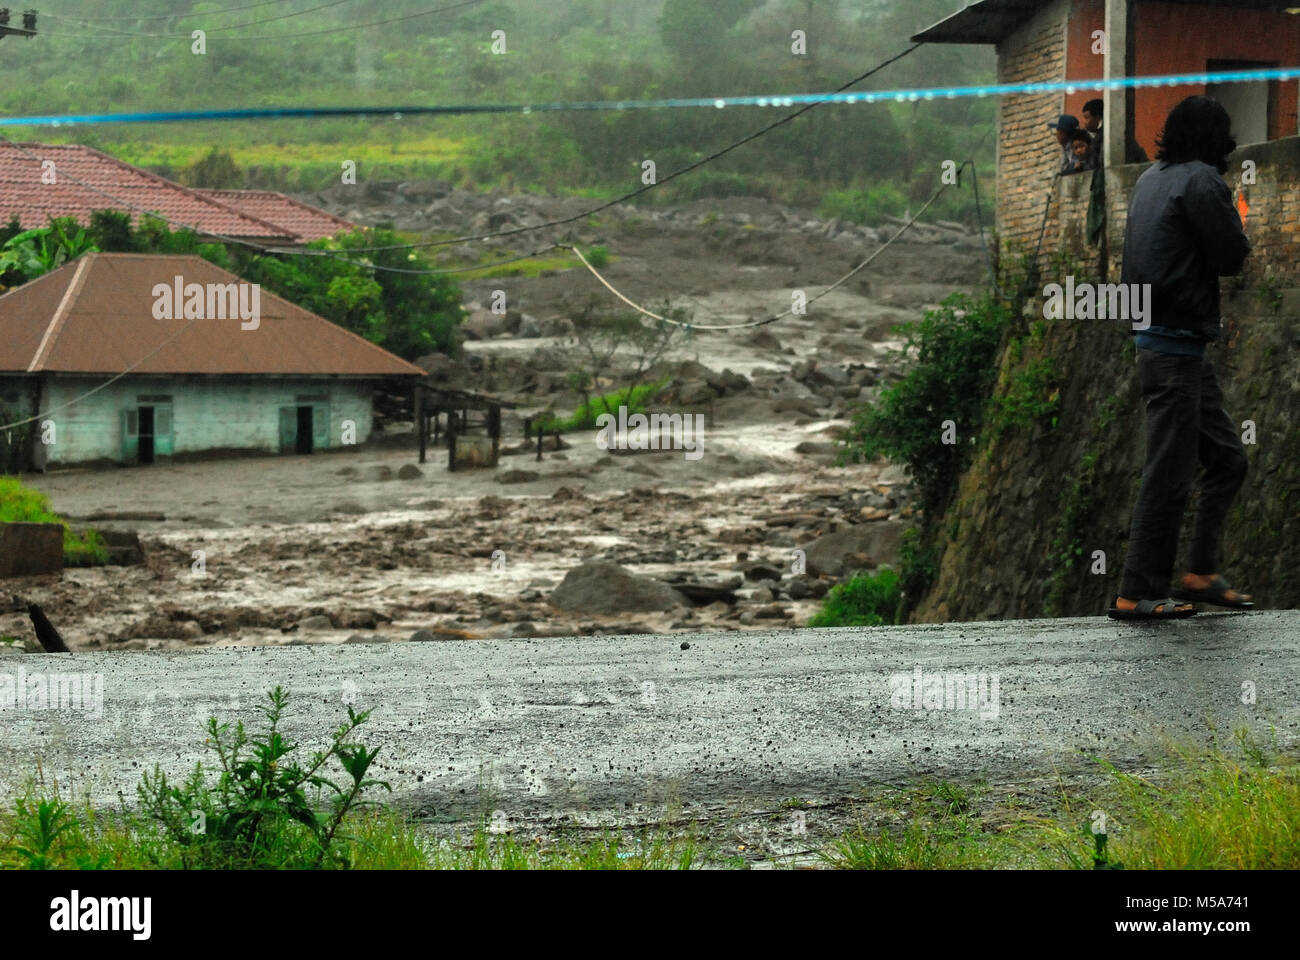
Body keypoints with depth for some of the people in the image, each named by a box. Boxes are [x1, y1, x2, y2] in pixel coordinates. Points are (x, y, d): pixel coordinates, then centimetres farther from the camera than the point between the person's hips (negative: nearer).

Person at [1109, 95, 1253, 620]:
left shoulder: (1151, 179, 14)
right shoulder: (1201, 180, -12)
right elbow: (1233, 256, -11)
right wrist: (1230, 217, 8)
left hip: (1163, 340, 9)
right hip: (1175, 345, -9)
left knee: (1228, 458, 15)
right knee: (1169, 474, -5)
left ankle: (1200, 573, 17)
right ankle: (1138, 593, 0)